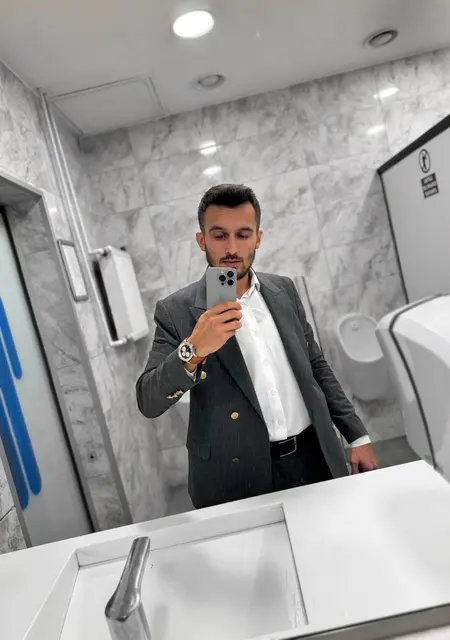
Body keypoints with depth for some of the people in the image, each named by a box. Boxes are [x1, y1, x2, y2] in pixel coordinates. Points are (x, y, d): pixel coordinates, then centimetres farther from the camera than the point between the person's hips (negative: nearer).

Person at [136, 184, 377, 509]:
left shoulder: (283, 289, 3)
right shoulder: (177, 311, -9)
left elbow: (317, 366, 11)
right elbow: (148, 402, -15)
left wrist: (357, 435, 9)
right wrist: (193, 350, -32)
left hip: (316, 460, 4)